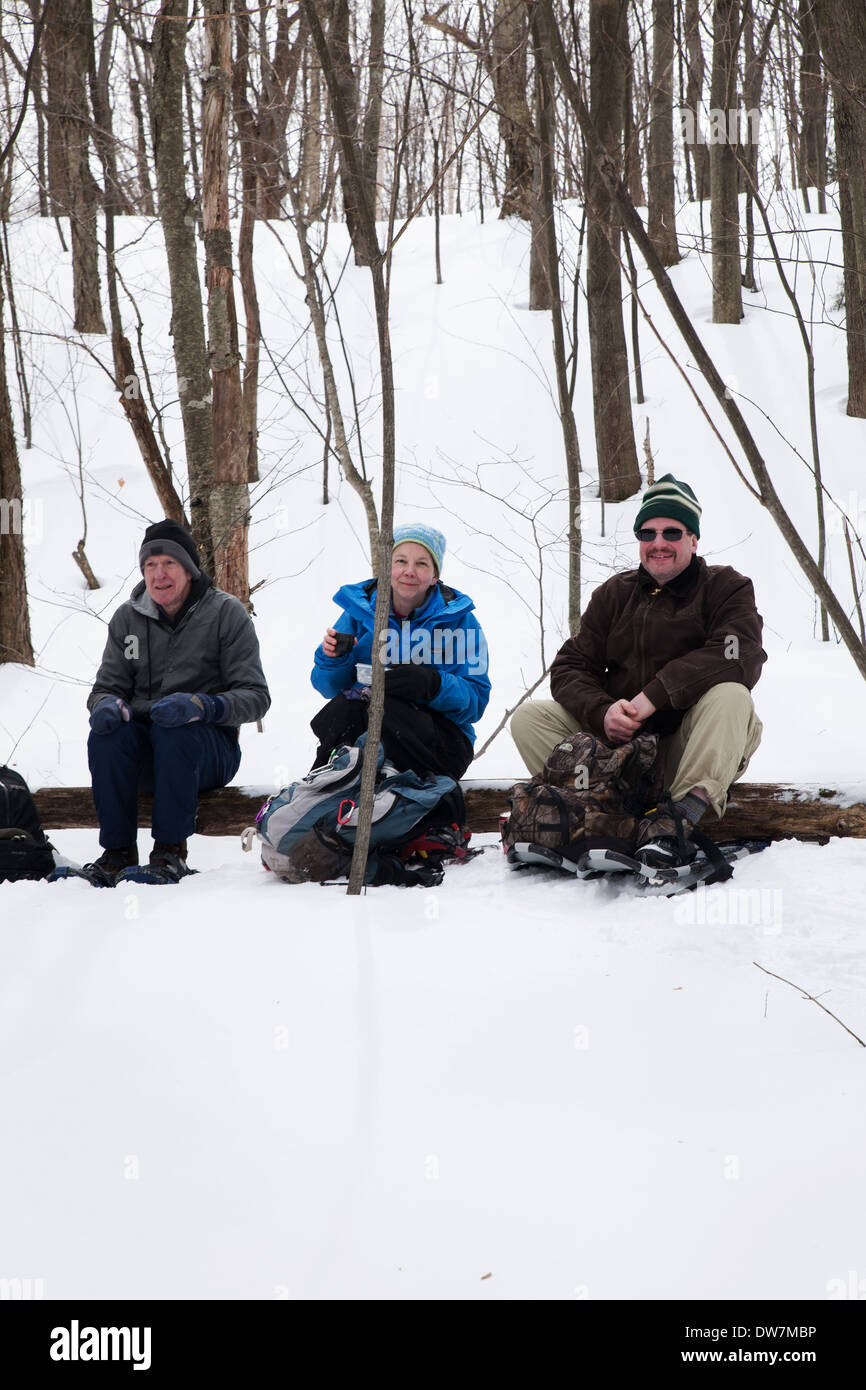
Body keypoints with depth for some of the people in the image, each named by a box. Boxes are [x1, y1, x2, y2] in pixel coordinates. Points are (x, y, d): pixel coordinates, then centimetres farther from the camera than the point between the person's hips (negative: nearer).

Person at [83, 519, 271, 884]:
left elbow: (255, 696, -9)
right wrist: (107, 704, -17)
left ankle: (171, 849, -24)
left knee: (175, 732, -36)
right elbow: (107, 686, 10)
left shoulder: (227, 614, -3)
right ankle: (118, 850, -19)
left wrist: (201, 705, -29)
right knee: (105, 736, -29)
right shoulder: (127, 618, 8)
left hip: (210, 749, -3)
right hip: (143, 750, 3)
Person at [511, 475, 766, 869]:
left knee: (730, 696, -34)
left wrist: (655, 695, -27)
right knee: (529, 717, -13)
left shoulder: (725, 587, 3)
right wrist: (603, 713, -18)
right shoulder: (613, 595, 15)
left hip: (692, 745, -3)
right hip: (620, 737, 4)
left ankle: (680, 814, -46)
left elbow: (740, 657, -18)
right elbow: (569, 668, 6)